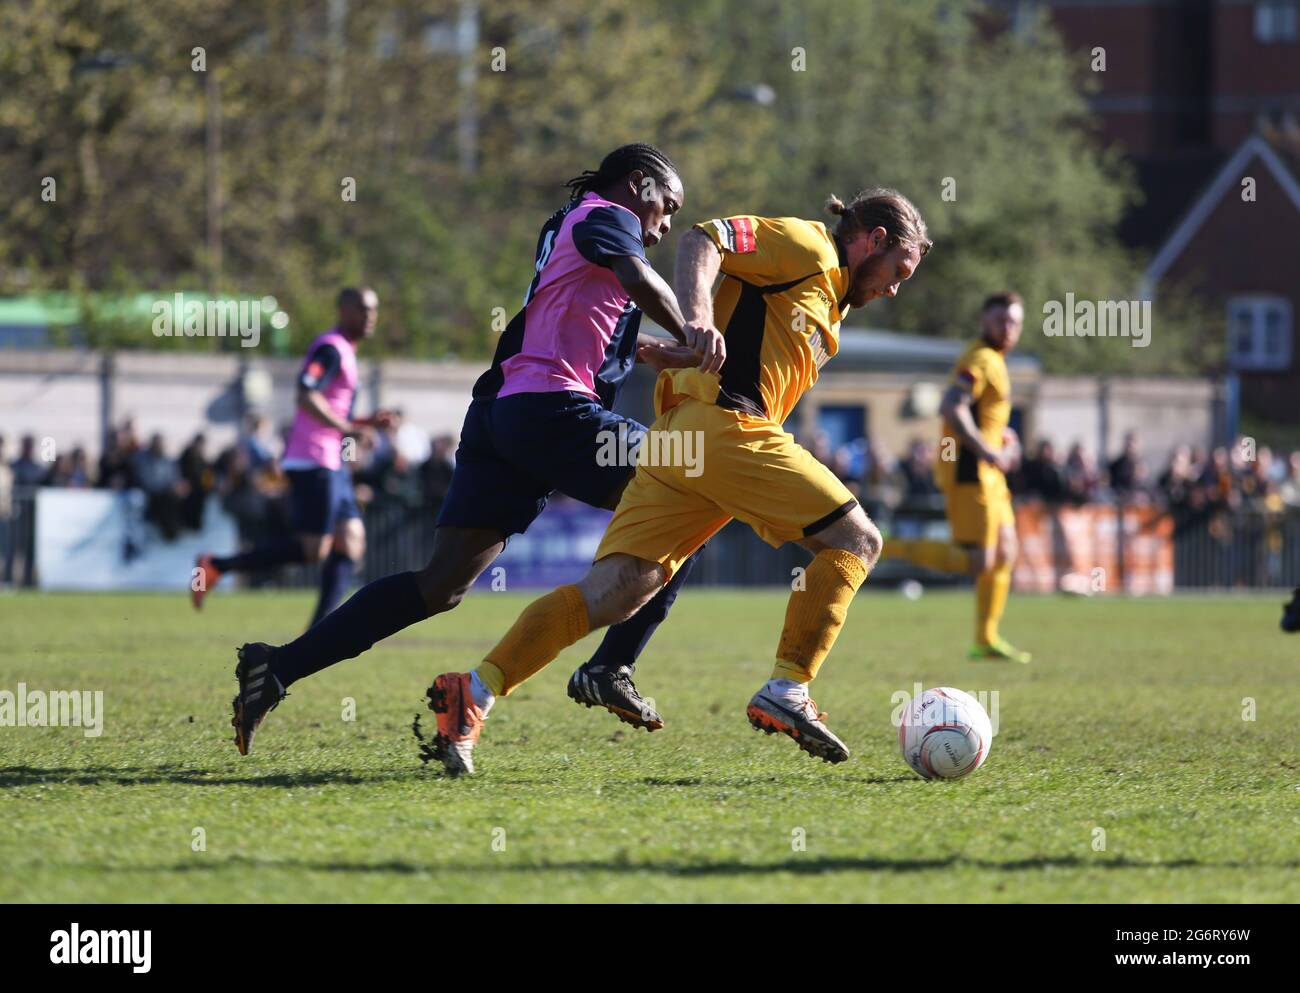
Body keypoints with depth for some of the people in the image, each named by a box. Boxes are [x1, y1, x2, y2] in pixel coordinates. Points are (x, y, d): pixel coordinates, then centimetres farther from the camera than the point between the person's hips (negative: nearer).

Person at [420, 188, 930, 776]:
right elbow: (702, 242, -9)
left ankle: (477, 689, -16)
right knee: (855, 542, -2)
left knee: (619, 588, -4)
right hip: (722, 426, -9)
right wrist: (695, 319, -24)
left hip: (675, 439, 9)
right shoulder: (806, 247, 4)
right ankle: (786, 691, -8)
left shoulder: (826, 296, 32)